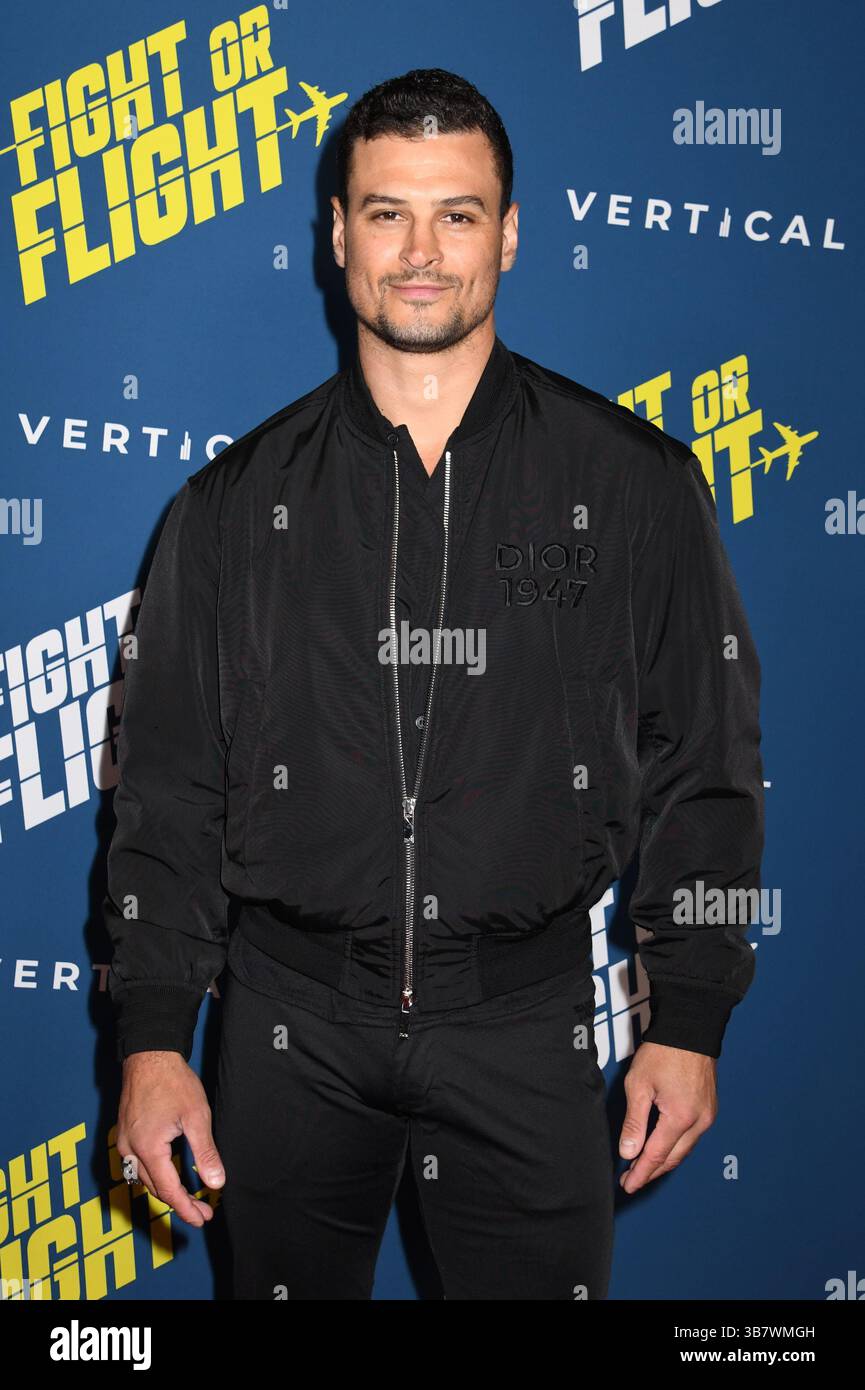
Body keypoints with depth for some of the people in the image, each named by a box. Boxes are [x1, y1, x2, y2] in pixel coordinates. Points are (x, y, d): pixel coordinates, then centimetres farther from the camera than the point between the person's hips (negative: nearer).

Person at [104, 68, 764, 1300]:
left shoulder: (635, 482, 0)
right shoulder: (239, 502, 3)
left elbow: (704, 768, 2)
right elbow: (169, 784, 4)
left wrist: (689, 1021, -1)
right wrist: (152, 1038, -2)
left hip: (526, 1024, -1)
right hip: (292, 1027, 1)